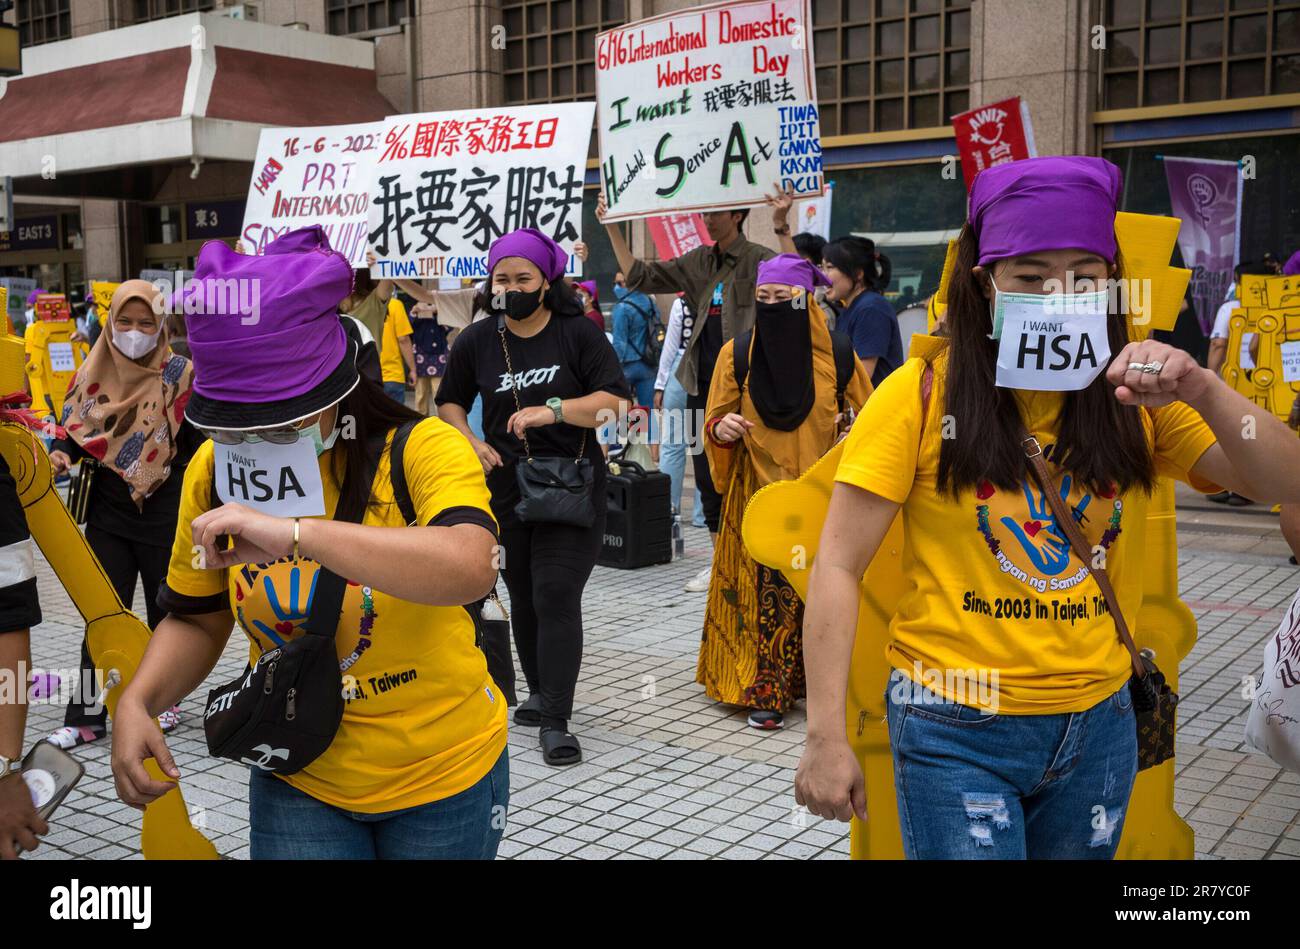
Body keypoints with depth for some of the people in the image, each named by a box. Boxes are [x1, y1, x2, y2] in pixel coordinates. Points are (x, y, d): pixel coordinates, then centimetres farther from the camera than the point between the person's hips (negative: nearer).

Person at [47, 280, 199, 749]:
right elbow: (75, 429, 11)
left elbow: (200, 445, -3)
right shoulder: (95, 372, 3)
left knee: (165, 612, 12)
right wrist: (59, 455, -10)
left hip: (165, 515, -2)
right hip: (109, 513, 2)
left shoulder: (180, 374, -6)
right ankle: (85, 717, 9)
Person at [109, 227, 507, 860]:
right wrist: (137, 701, -14)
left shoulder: (422, 449, -20)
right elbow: (194, 621, 6)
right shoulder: (212, 472, -6)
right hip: (299, 783, 3)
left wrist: (294, 531, -45)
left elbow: (471, 568, -40)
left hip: (442, 778, -3)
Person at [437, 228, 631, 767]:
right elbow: (450, 402, 17)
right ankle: (541, 694, 32)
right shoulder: (476, 340, 5)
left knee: (557, 596, -11)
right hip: (505, 488, 4)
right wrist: (471, 441, -3)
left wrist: (554, 410, -25)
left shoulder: (578, 334, -5)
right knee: (524, 596, 13)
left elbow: (616, 400, -12)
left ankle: (555, 722, -8)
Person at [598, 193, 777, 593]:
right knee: (707, 475, 10)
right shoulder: (698, 262, 13)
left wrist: (782, 229, -35)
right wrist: (611, 228, 9)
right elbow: (639, 276, 15)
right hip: (703, 384, 7)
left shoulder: (759, 260, -4)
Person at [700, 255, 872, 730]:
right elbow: (716, 421, 7)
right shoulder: (737, 353, 1)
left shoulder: (838, 355, 0)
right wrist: (721, 429, -15)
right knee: (768, 594, -5)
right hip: (760, 495, 0)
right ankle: (767, 691, 4)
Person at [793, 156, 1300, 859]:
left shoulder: (1132, 396, 2)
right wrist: (826, 738, -16)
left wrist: (1202, 392, -22)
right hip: (958, 729, -4)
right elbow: (838, 568, -12)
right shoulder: (923, 392, -11)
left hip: (1099, 723, 5)